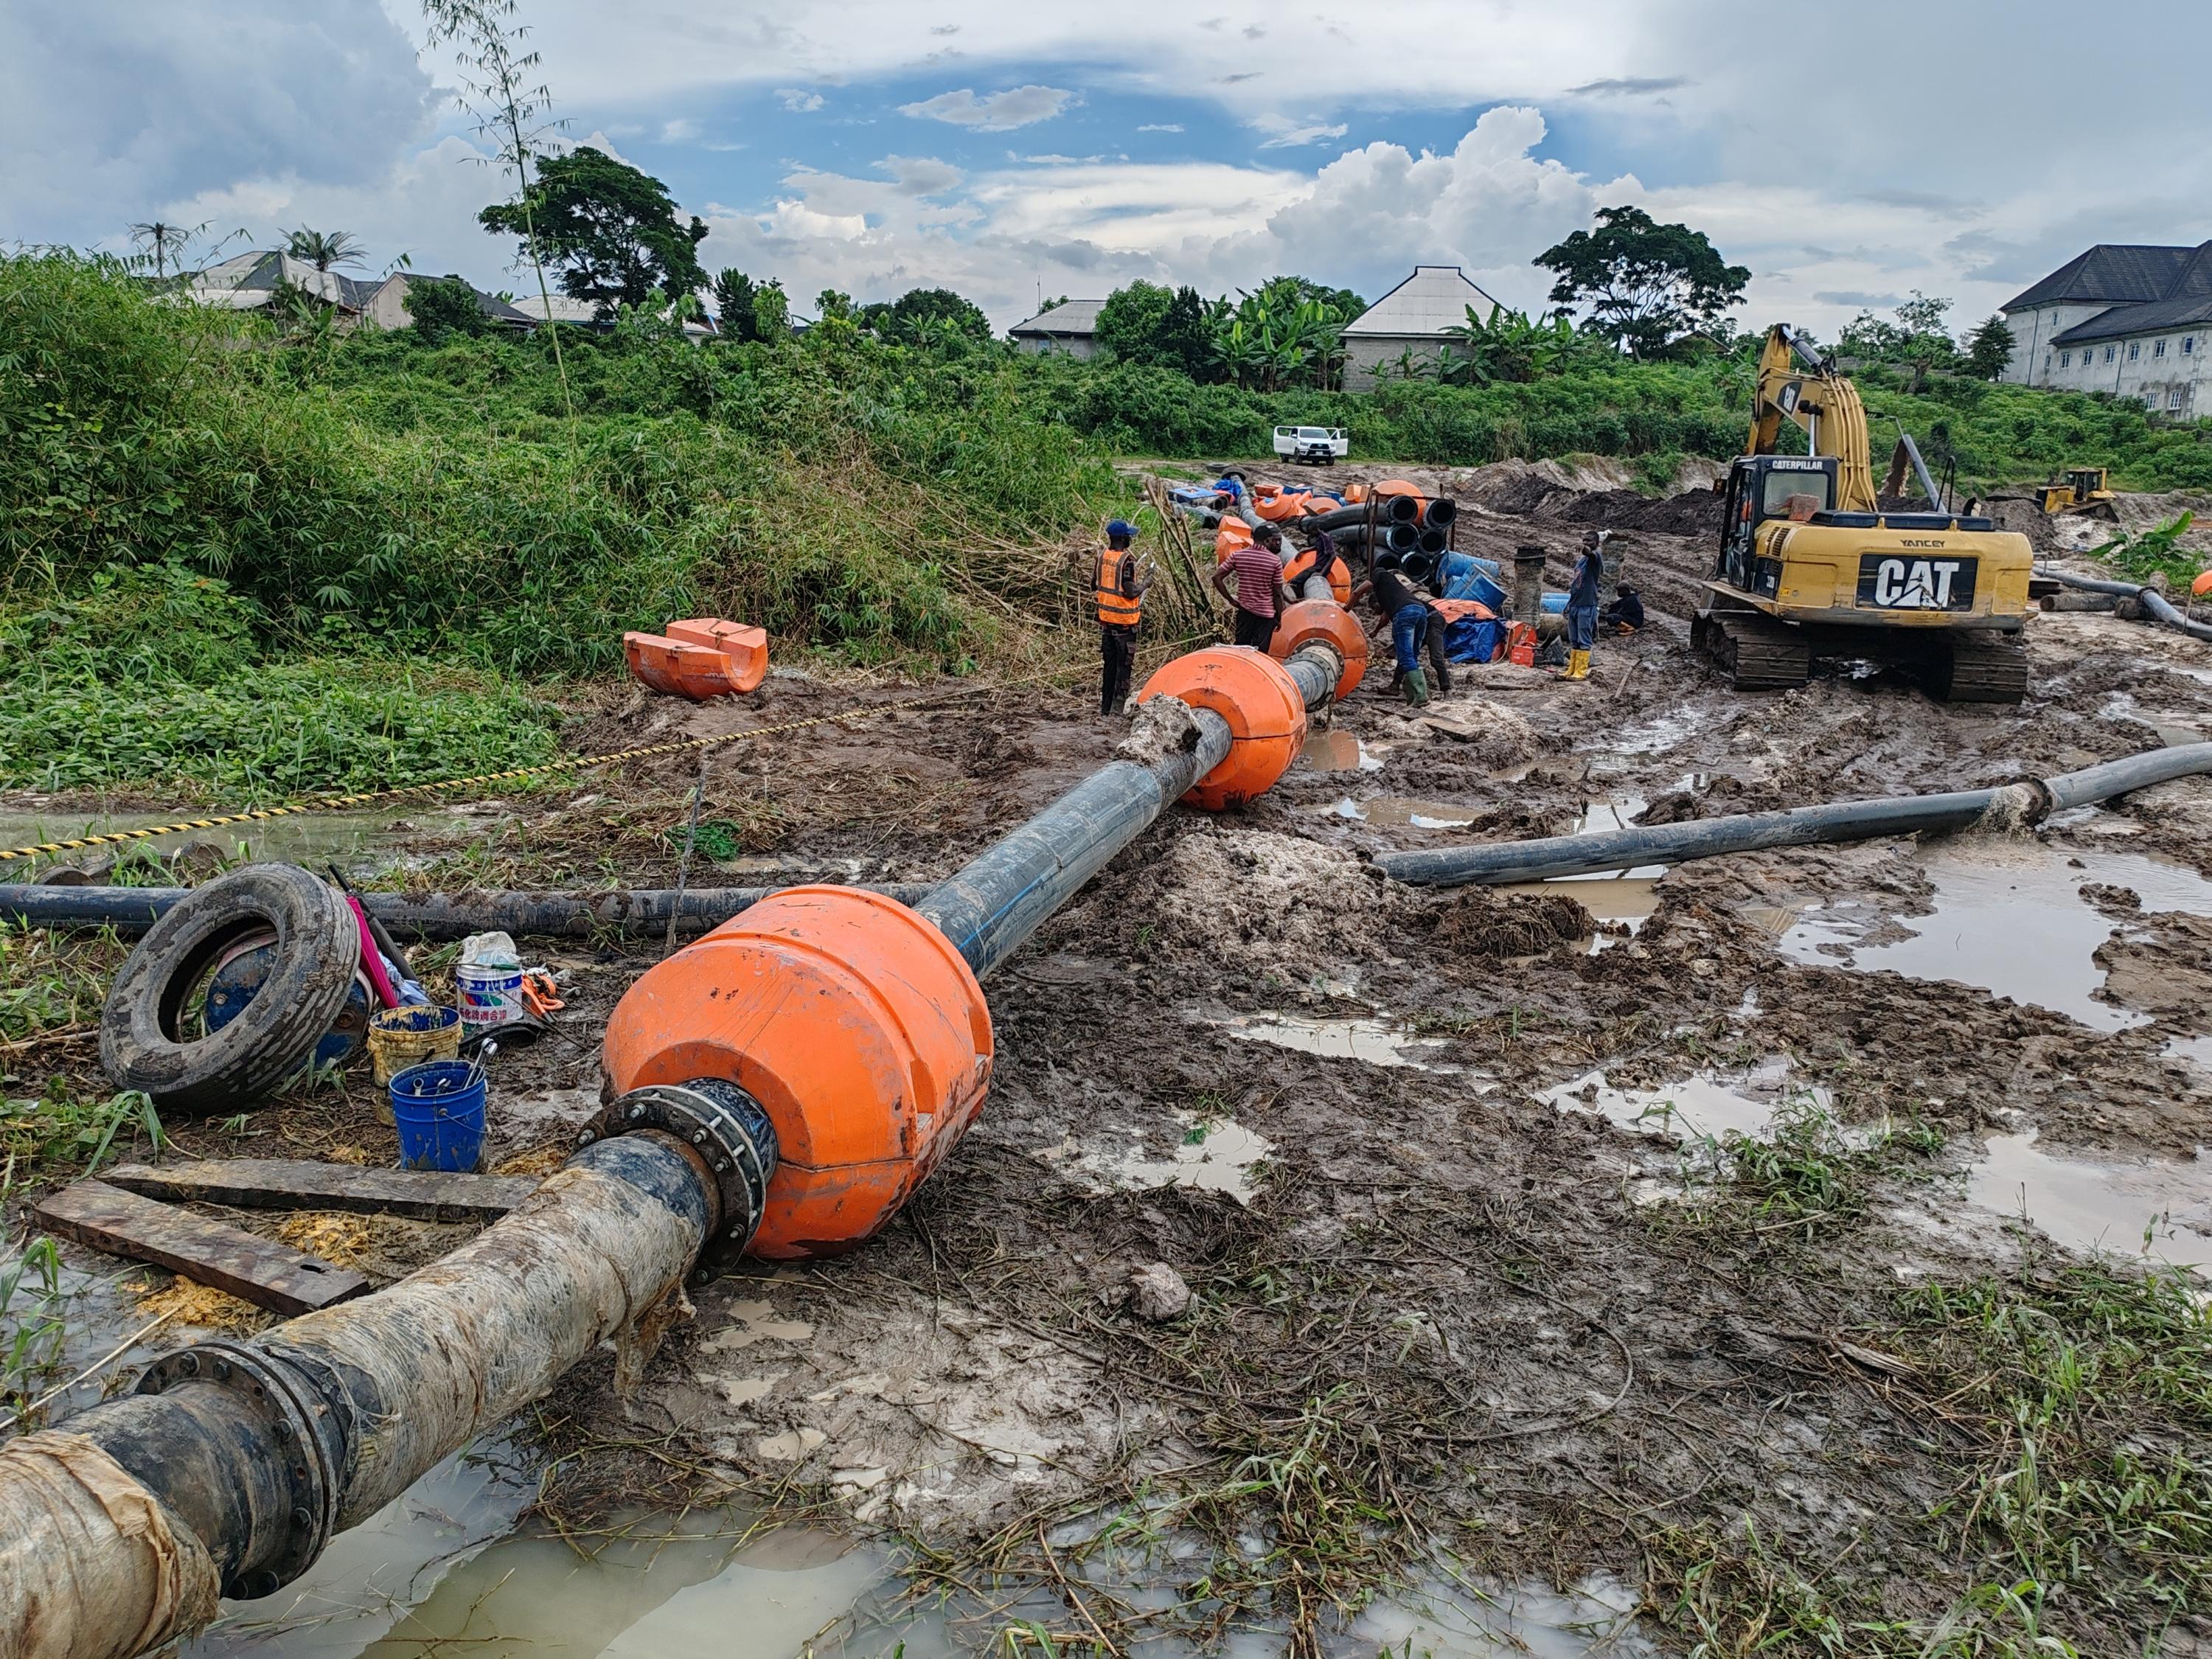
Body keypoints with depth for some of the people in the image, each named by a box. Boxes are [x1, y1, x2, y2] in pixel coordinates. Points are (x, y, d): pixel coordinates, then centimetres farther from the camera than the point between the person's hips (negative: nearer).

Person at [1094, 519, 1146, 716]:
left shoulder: (1103, 555, 4)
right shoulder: (1127, 559, -18)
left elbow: (1094, 584, 14)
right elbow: (1130, 593, -21)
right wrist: (1144, 585, -4)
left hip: (1105, 618, 7)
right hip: (1124, 621, -7)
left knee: (1108, 663, 15)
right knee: (1124, 665, 2)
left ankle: (1105, 706, 21)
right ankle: (1118, 707, 2)